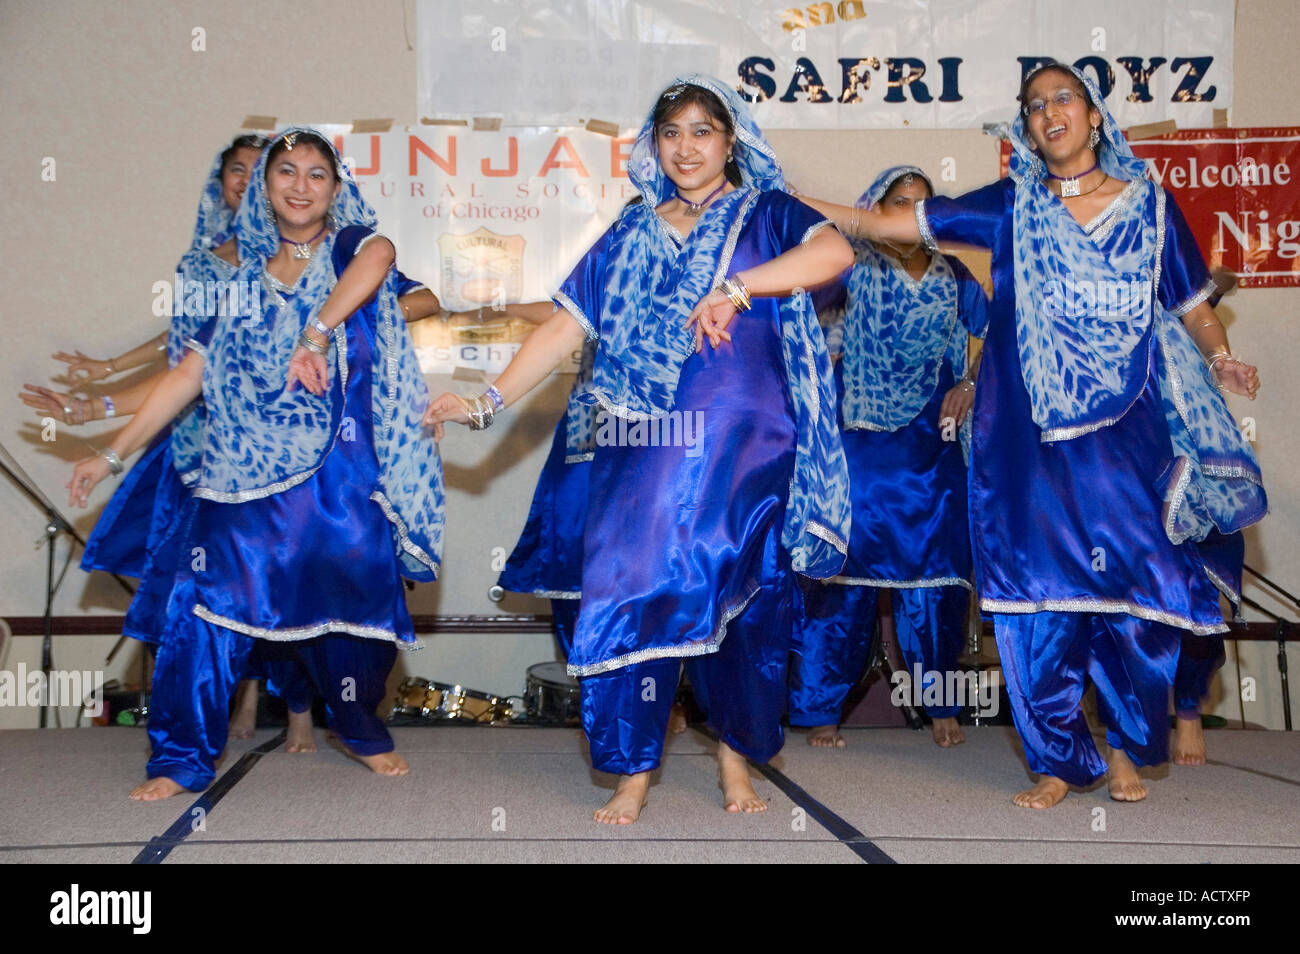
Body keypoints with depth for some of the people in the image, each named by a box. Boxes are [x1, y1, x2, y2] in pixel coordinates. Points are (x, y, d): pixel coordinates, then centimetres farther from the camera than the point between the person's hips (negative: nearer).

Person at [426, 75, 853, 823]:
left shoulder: (765, 216, 8)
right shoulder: (631, 235, 17)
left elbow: (835, 251, -13)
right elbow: (568, 328, 12)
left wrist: (736, 286, -25)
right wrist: (490, 402, 4)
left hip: (743, 451, -2)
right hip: (644, 449, 2)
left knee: (742, 601, 0)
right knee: (634, 594, -5)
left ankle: (737, 751, 19)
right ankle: (634, 771, 6)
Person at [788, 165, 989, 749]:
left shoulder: (952, 278, 11)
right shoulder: (853, 268, 2)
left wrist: (971, 384, 2)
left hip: (931, 445, 3)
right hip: (856, 443, -3)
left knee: (935, 572, 3)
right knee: (845, 570, -2)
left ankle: (941, 704, 17)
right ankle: (819, 707, 8)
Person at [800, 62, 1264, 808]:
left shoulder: (1150, 203, 10)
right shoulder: (1010, 207, 8)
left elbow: (1194, 305, 13)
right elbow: (887, 225, 6)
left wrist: (1220, 357, -7)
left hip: (1128, 430, 0)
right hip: (1033, 436, 0)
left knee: (1136, 585, -2)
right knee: (1041, 592, -2)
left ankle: (1129, 747, 20)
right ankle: (1061, 760, 14)